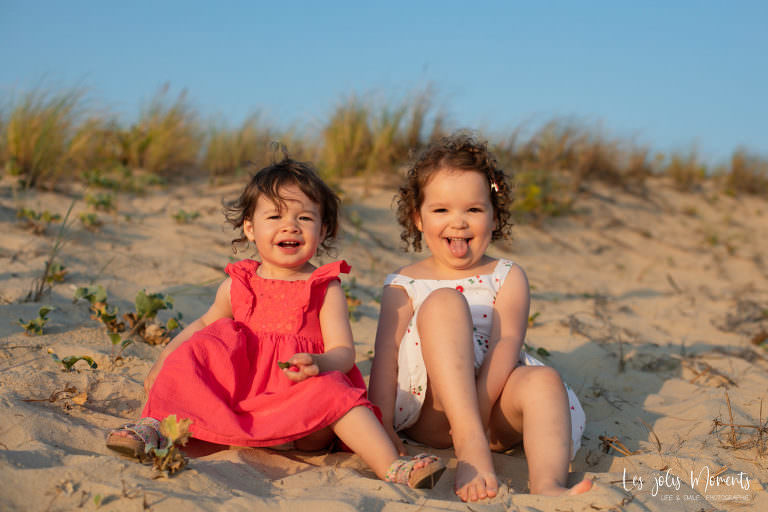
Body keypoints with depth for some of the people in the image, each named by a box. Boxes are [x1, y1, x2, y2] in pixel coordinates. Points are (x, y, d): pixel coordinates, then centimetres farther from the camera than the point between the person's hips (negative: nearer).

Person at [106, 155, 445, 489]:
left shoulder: (325, 289, 1)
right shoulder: (236, 286, 11)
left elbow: (343, 352, -8)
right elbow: (204, 324, 28)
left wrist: (318, 364, -31)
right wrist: (162, 362, 18)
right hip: (237, 386, 3)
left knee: (329, 388, -34)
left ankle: (391, 468, -42)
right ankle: (153, 426, -14)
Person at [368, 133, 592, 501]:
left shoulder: (508, 278, 8)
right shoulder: (403, 286, 8)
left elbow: (506, 346, -8)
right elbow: (386, 357, -2)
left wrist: (477, 410, -24)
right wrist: (382, 426, -16)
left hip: (492, 405, 1)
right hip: (429, 410, -1)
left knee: (542, 380, -29)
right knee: (443, 301, -23)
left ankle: (547, 484, -53)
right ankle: (469, 440, -37)